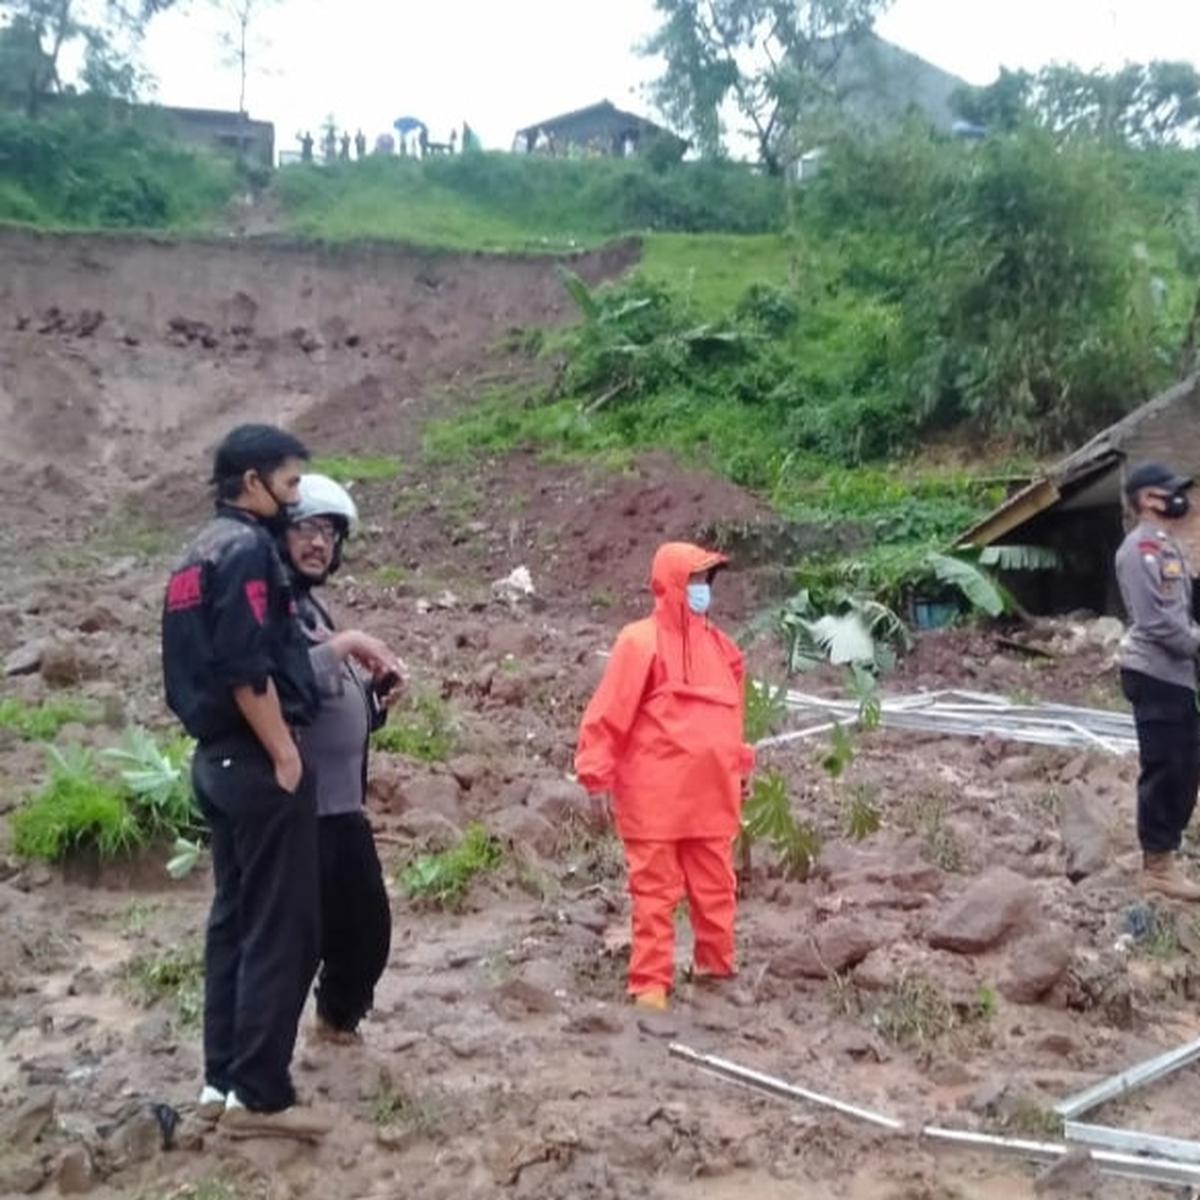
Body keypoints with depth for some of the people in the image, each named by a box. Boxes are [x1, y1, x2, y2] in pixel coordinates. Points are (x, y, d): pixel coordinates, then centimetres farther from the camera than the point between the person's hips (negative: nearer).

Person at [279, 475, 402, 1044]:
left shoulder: (312, 607, 18)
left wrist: (377, 694, 3)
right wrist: (343, 645, -21)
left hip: (341, 805, 10)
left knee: (367, 923, 21)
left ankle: (338, 1018, 42)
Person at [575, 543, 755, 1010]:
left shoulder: (718, 645, 10)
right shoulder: (641, 641, -10)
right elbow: (607, 714, -10)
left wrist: (741, 766, 20)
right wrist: (599, 777, -12)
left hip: (711, 795, 6)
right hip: (655, 797, -6)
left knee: (716, 888, 14)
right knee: (656, 892, 2)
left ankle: (717, 969, 29)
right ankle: (650, 984, 11)